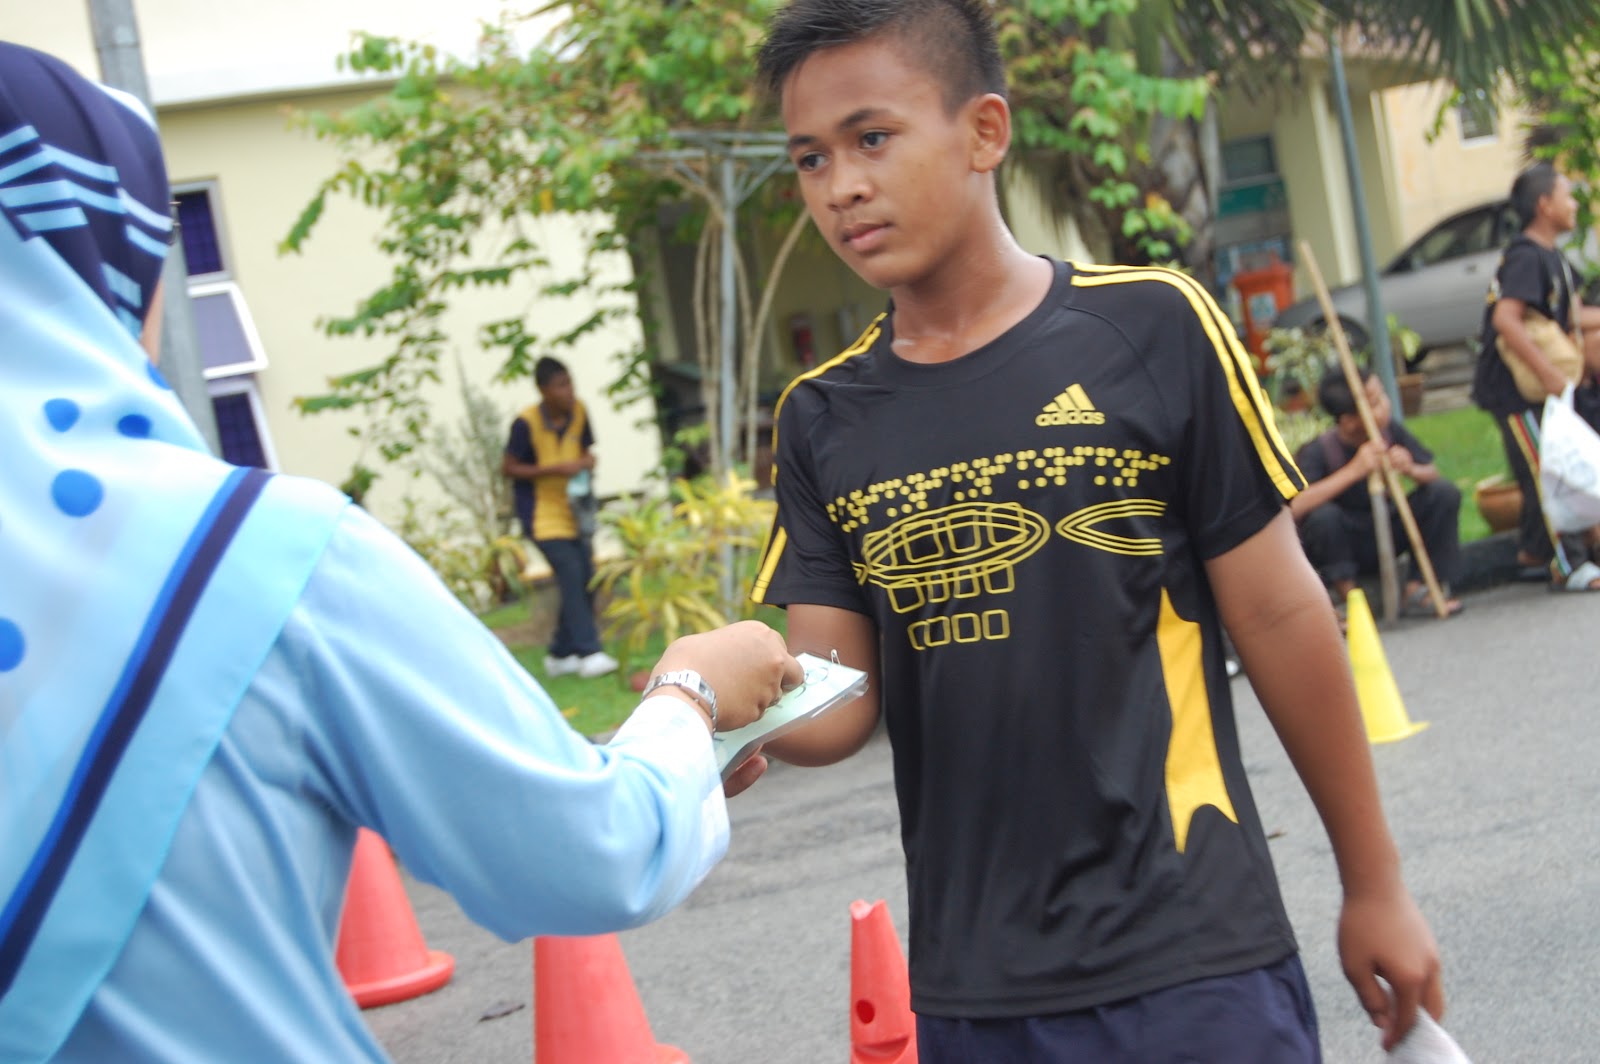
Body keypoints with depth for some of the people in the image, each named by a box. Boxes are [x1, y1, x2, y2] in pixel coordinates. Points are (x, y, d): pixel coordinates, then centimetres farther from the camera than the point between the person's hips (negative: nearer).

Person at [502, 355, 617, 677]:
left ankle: (561, 655, 18)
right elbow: (509, 467, -13)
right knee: (570, 574, -18)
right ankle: (588, 653, -16)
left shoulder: (578, 412, -1)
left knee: (586, 580, 5)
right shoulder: (526, 423, -18)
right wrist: (555, 469, -23)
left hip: (573, 508, 7)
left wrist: (587, 461, -11)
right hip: (541, 512, -7)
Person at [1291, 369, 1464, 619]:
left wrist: (1410, 470, -28)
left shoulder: (1391, 432, -11)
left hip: (1384, 537, 5)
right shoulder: (1318, 452, -25)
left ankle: (1415, 589, -6)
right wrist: (1353, 471, -43)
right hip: (1342, 545, -5)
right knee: (1323, 515, -36)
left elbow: (1432, 474, -3)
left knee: (1445, 493, -13)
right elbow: (1293, 507, -41)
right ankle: (1346, 597, -14)